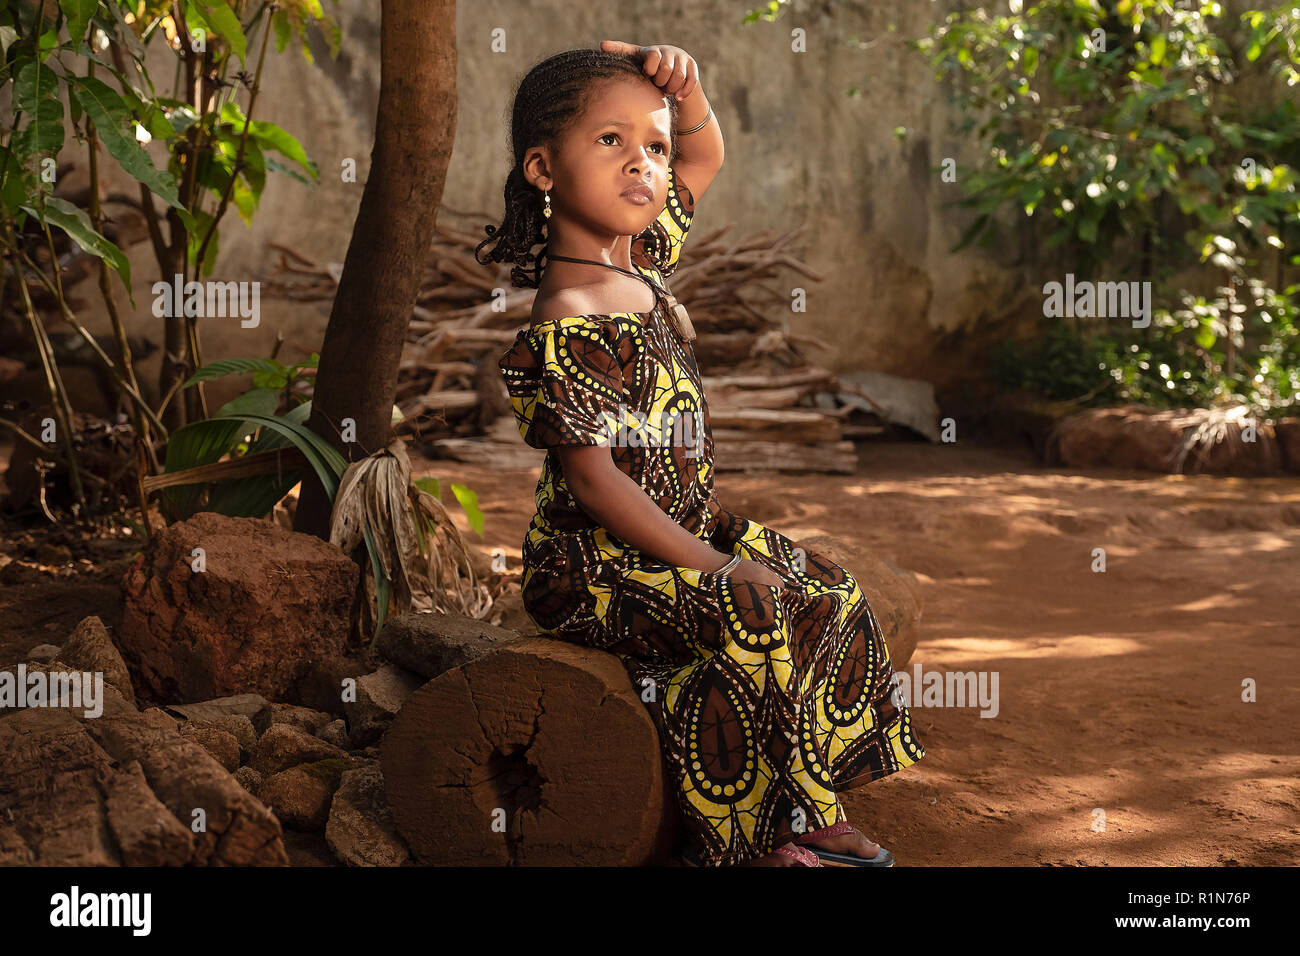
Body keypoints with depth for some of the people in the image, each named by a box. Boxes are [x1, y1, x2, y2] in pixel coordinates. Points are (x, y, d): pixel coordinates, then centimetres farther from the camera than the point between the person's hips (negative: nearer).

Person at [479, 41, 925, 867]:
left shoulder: (639, 256, 5)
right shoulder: (566, 328, -22)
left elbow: (706, 157, 19)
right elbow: (593, 480, -24)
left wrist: (683, 86, -4)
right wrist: (711, 565, -22)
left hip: (687, 527, 10)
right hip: (598, 567, -10)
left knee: (831, 595, 5)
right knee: (760, 627, -26)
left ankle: (807, 815, 11)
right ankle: (748, 839, -10)